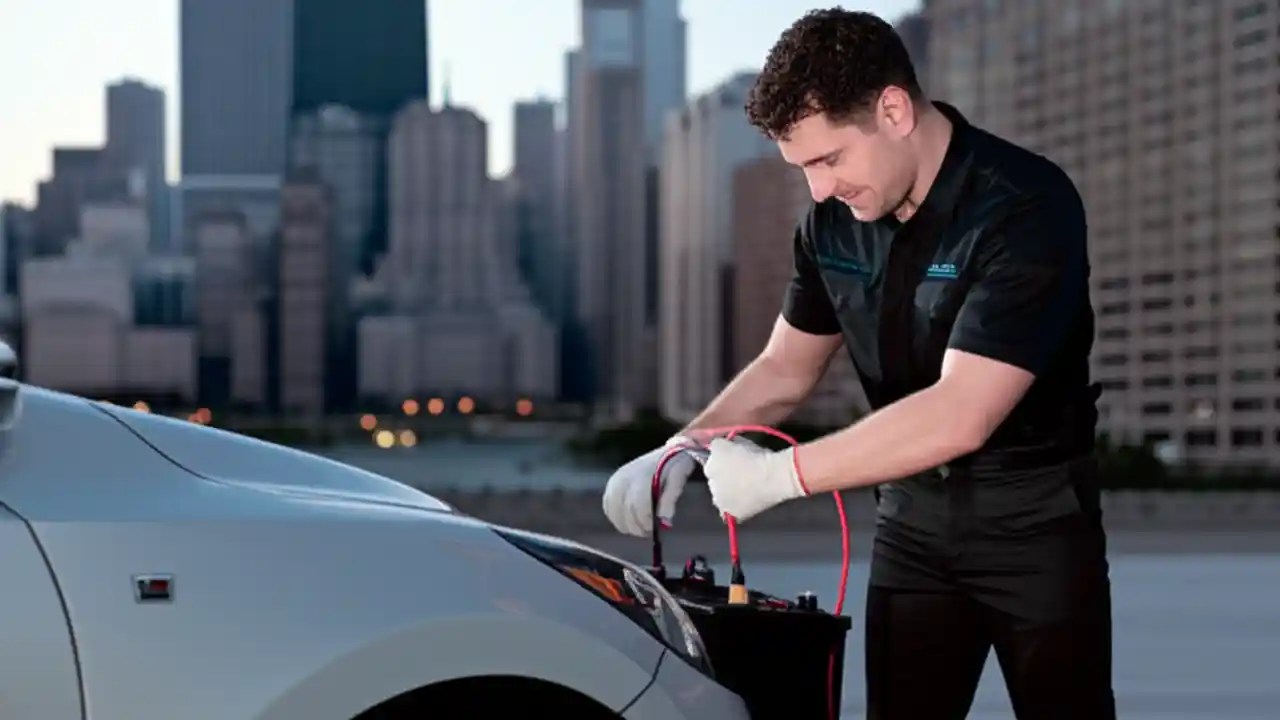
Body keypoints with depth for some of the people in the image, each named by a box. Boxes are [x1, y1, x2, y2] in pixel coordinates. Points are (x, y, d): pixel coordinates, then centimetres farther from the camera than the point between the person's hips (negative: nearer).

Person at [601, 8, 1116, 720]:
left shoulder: (1026, 207, -22)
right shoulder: (834, 221, -1)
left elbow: (959, 415, -29)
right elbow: (785, 368, 13)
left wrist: (779, 474, -26)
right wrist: (686, 449, -4)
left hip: (1035, 518, -5)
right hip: (912, 514, 5)